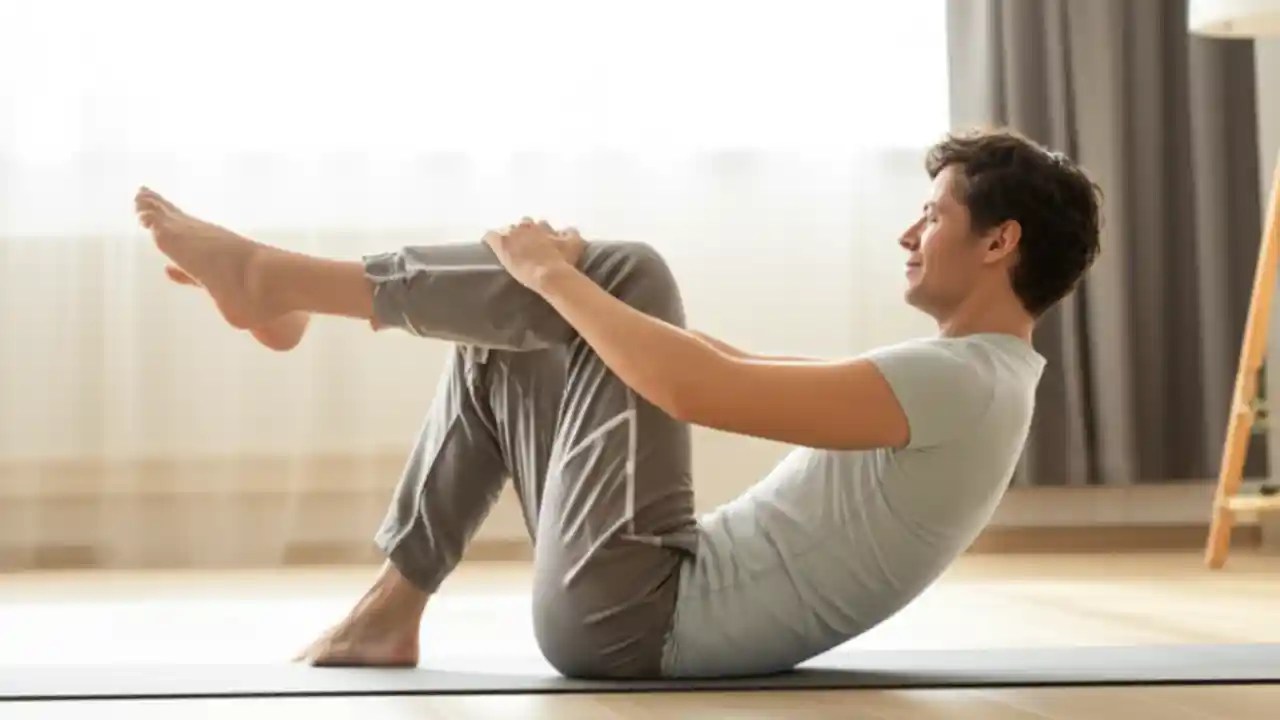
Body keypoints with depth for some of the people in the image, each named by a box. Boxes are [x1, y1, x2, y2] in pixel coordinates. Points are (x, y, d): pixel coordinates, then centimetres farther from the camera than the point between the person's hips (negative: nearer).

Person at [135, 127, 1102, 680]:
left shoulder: (961, 383, -17)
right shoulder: (955, 379, 15)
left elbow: (699, 389, -27)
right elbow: (745, 368, 24)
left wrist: (555, 276, -14)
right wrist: (567, 289, 23)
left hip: (633, 617, -10)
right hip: (667, 609, 10)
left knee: (626, 273, -12)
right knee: (503, 355, 19)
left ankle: (279, 280, -3)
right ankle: (393, 611, 14)